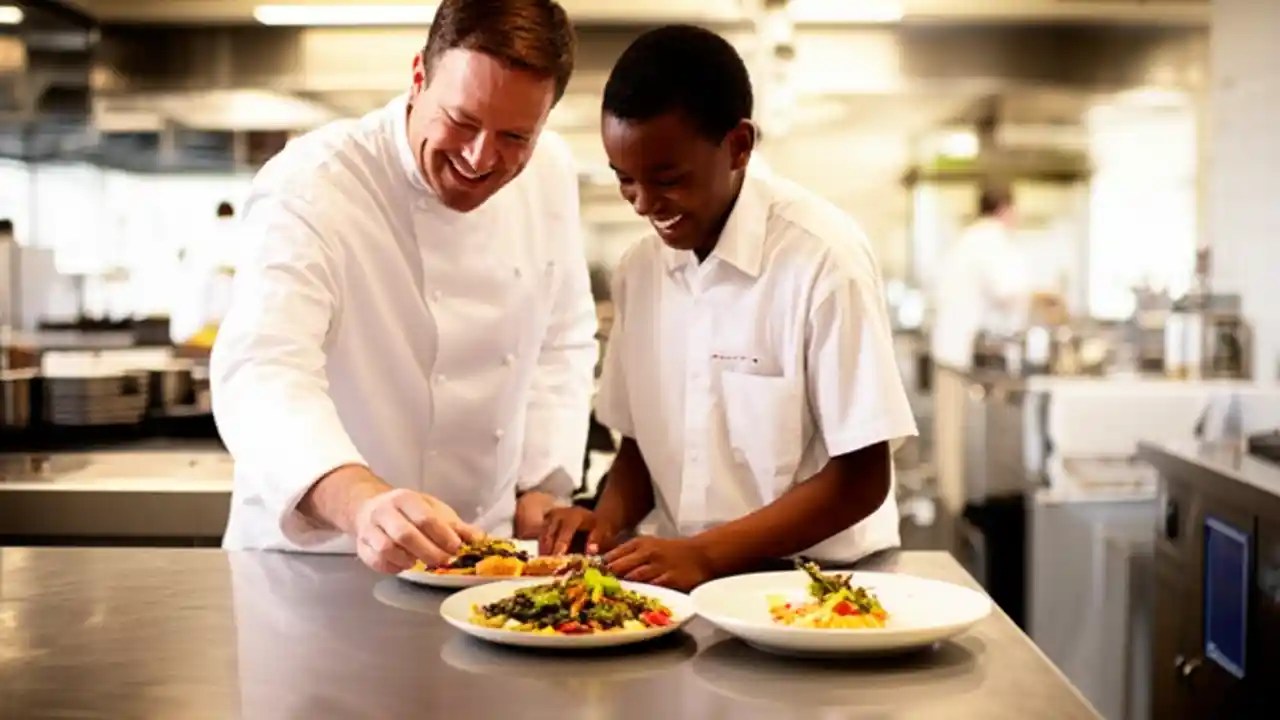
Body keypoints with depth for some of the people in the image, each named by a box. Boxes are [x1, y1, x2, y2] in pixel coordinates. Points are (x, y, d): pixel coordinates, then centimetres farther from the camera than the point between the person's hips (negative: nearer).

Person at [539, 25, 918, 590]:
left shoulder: (823, 260, -13)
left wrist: (706, 553, -17)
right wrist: (608, 520, -6)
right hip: (682, 579, 3)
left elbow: (861, 478, -11)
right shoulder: (638, 270, 4)